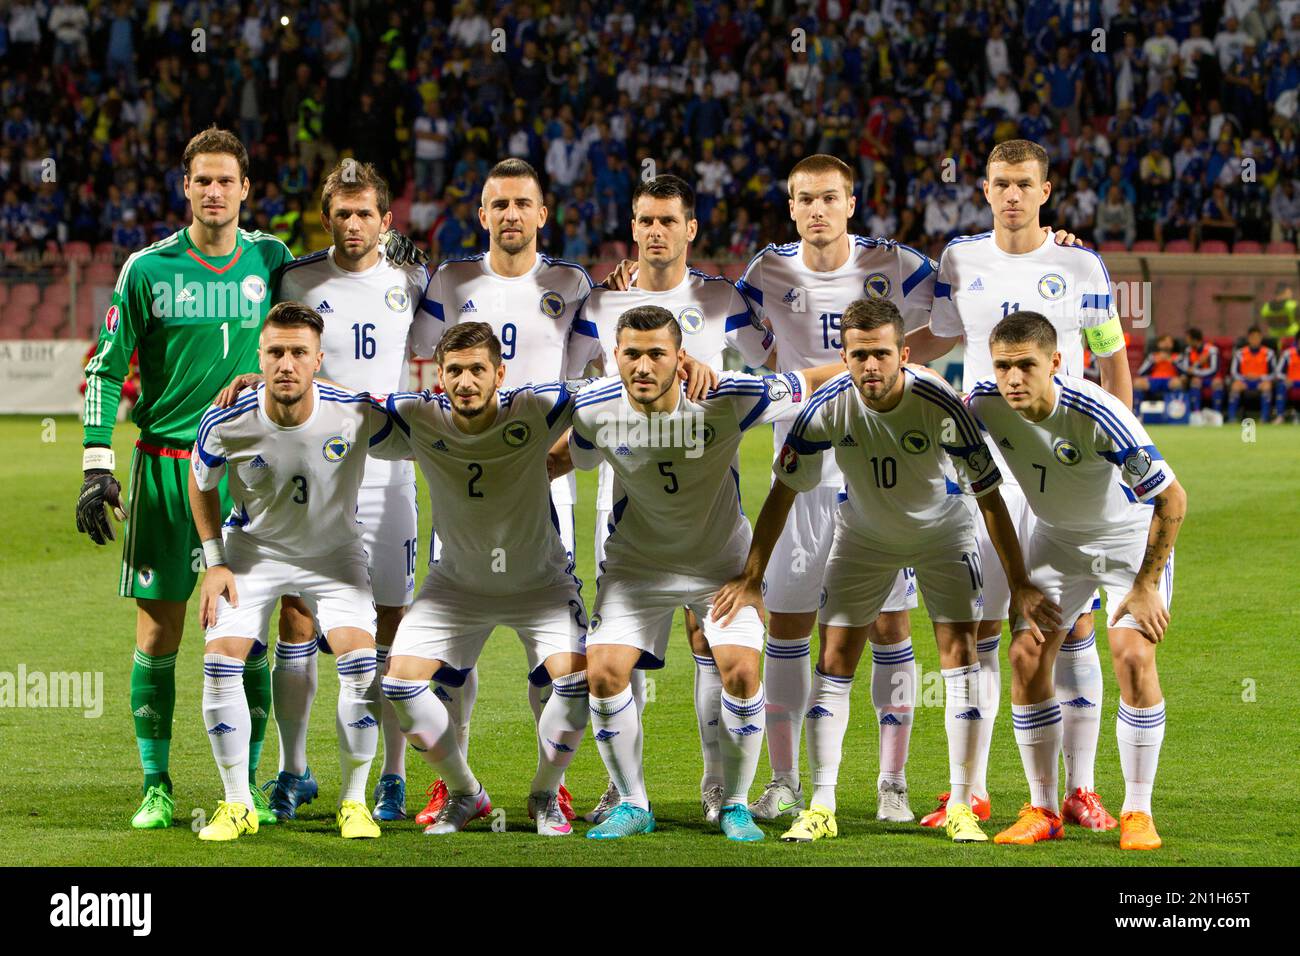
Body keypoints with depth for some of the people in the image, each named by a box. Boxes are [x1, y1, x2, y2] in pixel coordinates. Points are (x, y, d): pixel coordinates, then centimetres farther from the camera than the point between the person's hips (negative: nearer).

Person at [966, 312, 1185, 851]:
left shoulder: (1098, 416, -36)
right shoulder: (984, 403, -21)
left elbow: (1172, 500, -27)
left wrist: (1146, 586, -21)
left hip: (1130, 537, -4)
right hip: (1056, 538, 5)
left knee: (1133, 657, -19)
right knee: (1027, 657, -7)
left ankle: (1138, 812, -7)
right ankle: (1042, 811, 5)